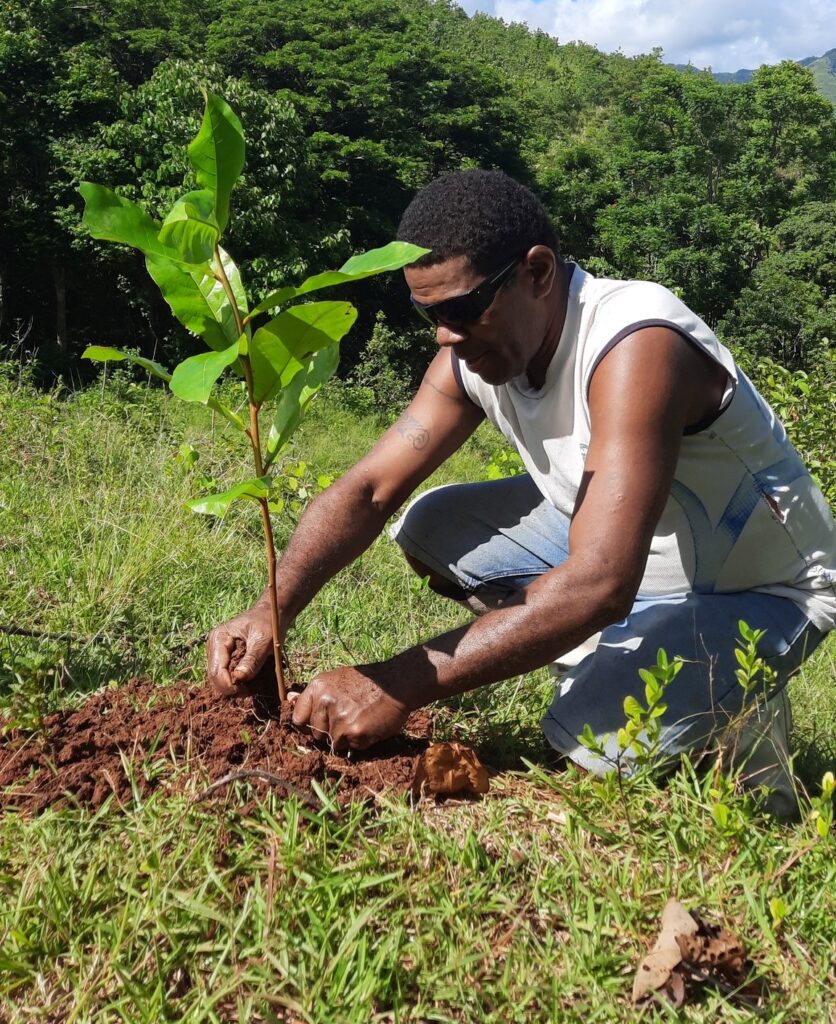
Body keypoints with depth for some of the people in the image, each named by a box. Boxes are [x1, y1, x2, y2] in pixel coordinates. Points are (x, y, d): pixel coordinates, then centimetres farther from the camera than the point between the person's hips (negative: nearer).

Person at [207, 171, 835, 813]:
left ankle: (735, 706, 3)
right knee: (428, 527, -3)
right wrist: (271, 611, -26)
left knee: (596, 736, -31)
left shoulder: (636, 346, -33)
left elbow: (599, 587, -41)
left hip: (761, 590, -7)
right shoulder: (476, 349, -9)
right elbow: (371, 488, -9)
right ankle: (615, 667, 4)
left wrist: (402, 684, -41)